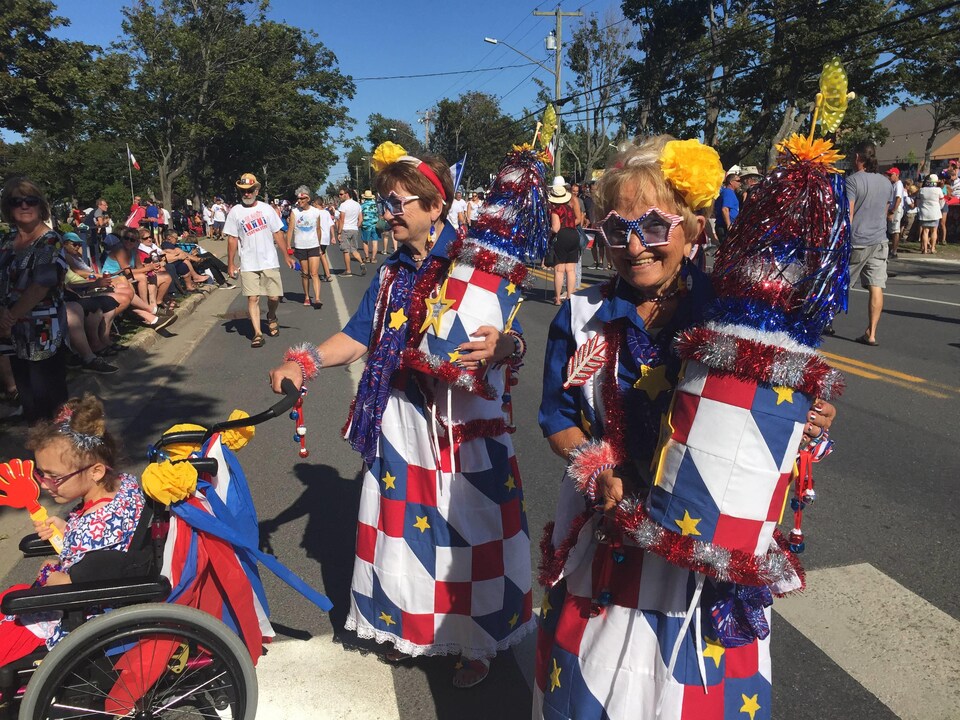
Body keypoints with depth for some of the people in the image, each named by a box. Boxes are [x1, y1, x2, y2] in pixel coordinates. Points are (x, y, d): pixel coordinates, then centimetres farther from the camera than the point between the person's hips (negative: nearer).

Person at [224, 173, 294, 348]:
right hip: (248, 265, -1)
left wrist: (286, 256, 4)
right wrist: (230, 263, -1)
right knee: (252, 298, -4)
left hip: (270, 262, 1)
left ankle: (271, 317, 32)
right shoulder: (235, 212, 2)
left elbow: (278, 234, 7)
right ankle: (257, 333, 1)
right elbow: (232, 239, 3)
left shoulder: (266, 209, 5)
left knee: (274, 296, 1)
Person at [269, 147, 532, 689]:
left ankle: (477, 643, 29)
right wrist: (305, 362, -8)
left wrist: (502, 348, -40)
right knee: (407, 523, 16)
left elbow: (510, 339, -17)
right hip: (400, 419, 6)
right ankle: (413, 627, 39)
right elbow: (358, 337, 7)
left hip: (463, 420, -5)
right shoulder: (392, 272, 9)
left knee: (464, 530, 6)